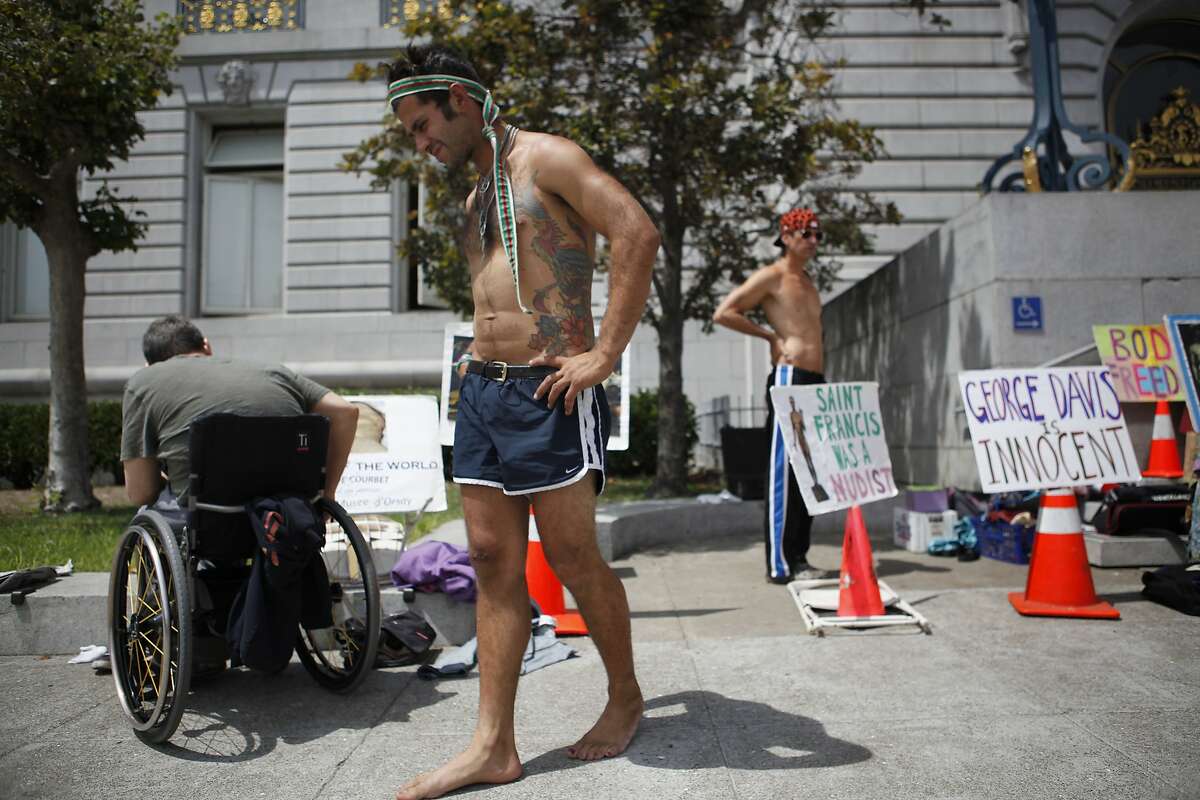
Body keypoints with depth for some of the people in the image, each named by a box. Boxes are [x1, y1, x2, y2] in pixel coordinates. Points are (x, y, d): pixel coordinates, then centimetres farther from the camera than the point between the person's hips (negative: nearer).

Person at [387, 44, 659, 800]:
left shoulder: (546, 158, -5)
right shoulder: (476, 195, 21)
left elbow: (638, 233, -19)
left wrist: (604, 354, -20)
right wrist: (487, 357, 16)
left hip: (549, 393, -8)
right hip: (482, 390, 8)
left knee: (574, 559, 2)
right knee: (494, 562, 5)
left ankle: (625, 697, 25)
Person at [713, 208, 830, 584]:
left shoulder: (807, 279, 22)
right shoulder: (772, 276, -4)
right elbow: (723, 313, -11)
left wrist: (819, 379, 17)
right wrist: (770, 335, -7)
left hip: (814, 380, 9)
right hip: (788, 378, -9)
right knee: (783, 470, -9)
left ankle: (798, 556, 16)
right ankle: (779, 563, -7)